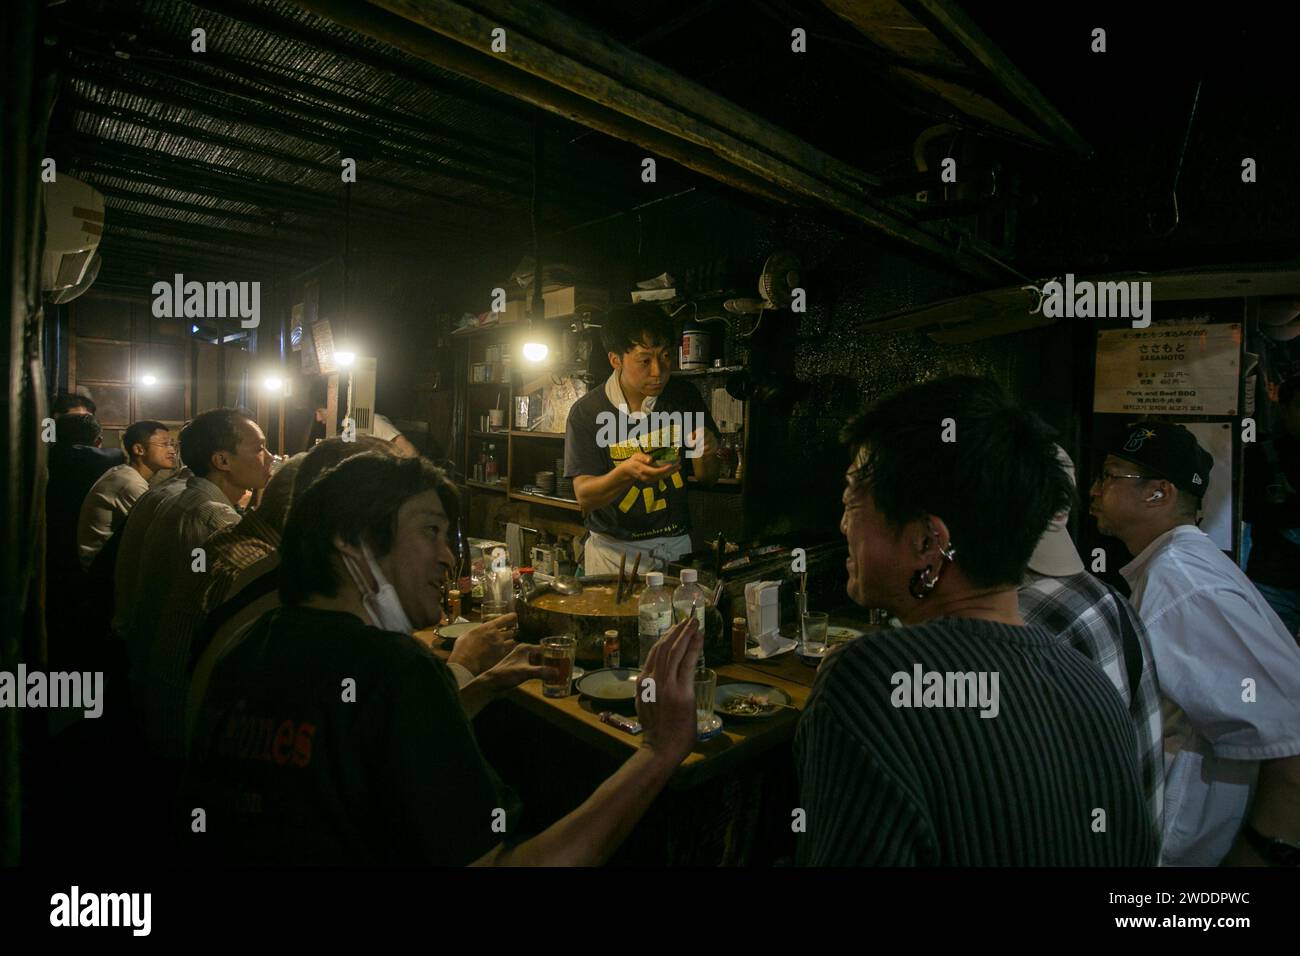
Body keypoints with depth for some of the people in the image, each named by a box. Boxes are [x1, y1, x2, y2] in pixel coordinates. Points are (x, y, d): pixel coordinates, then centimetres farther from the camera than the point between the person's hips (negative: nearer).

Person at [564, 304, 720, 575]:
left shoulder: (684, 396, -3)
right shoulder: (586, 412, -12)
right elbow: (584, 497, -14)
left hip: (675, 543, 3)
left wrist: (705, 454, -19)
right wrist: (626, 472, -33)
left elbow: (707, 479, 4)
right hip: (613, 549, -2)